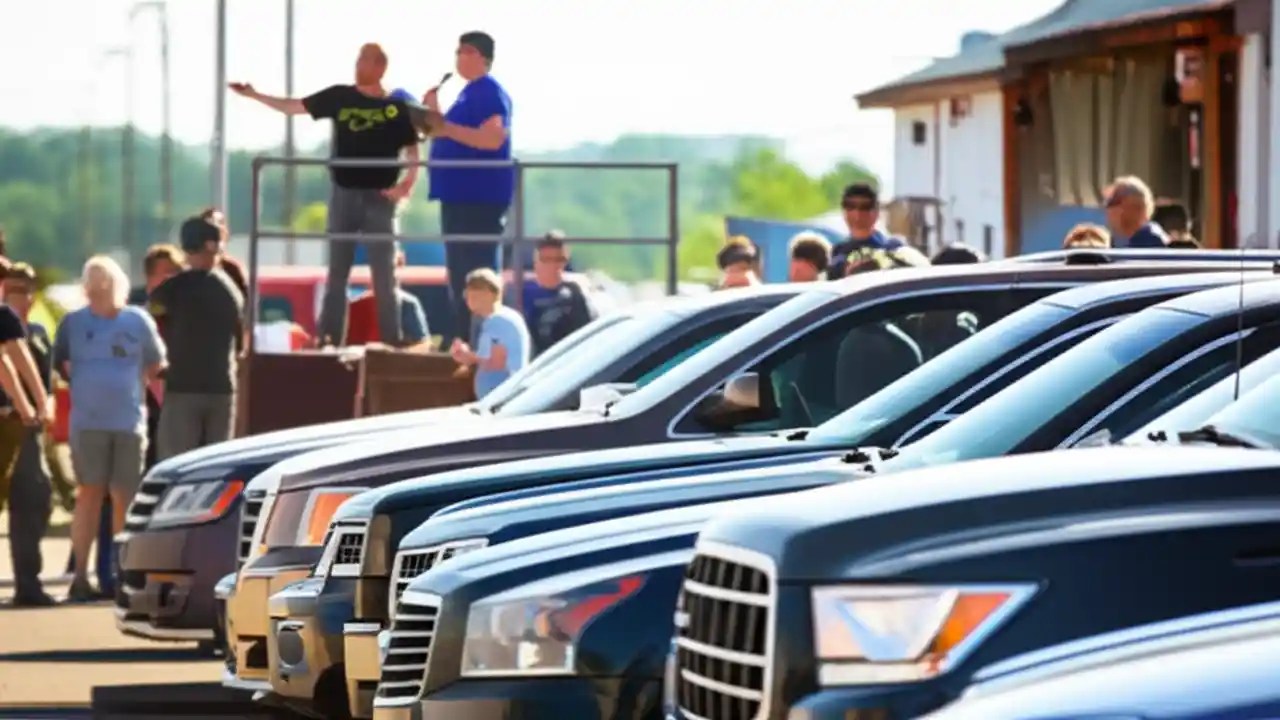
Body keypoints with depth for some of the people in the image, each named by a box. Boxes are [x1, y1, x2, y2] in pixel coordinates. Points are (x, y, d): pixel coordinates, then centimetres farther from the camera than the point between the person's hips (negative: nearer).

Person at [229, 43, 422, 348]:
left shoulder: (396, 107, -3)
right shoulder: (340, 97, 3)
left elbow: (412, 151, -1)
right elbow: (294, 107, 9)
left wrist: (409, 180, -17)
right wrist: (254, 95, 5)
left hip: (379, 197, -3)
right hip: (344, 194, 3)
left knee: (384, 276, 0)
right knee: (337, 274, 6)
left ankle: (392, 344, 4)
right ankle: (329, 342, 10)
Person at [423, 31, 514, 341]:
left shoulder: (490, 92, -12)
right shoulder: (470, 92, 20)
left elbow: (493, 139, -25)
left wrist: (446, 127, -23)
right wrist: (435, 115, 12)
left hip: (480, 196, -11)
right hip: (461, 193, 11)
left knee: (476, 271, -13)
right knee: (460, 270, 12)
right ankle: (465, 339, 16)